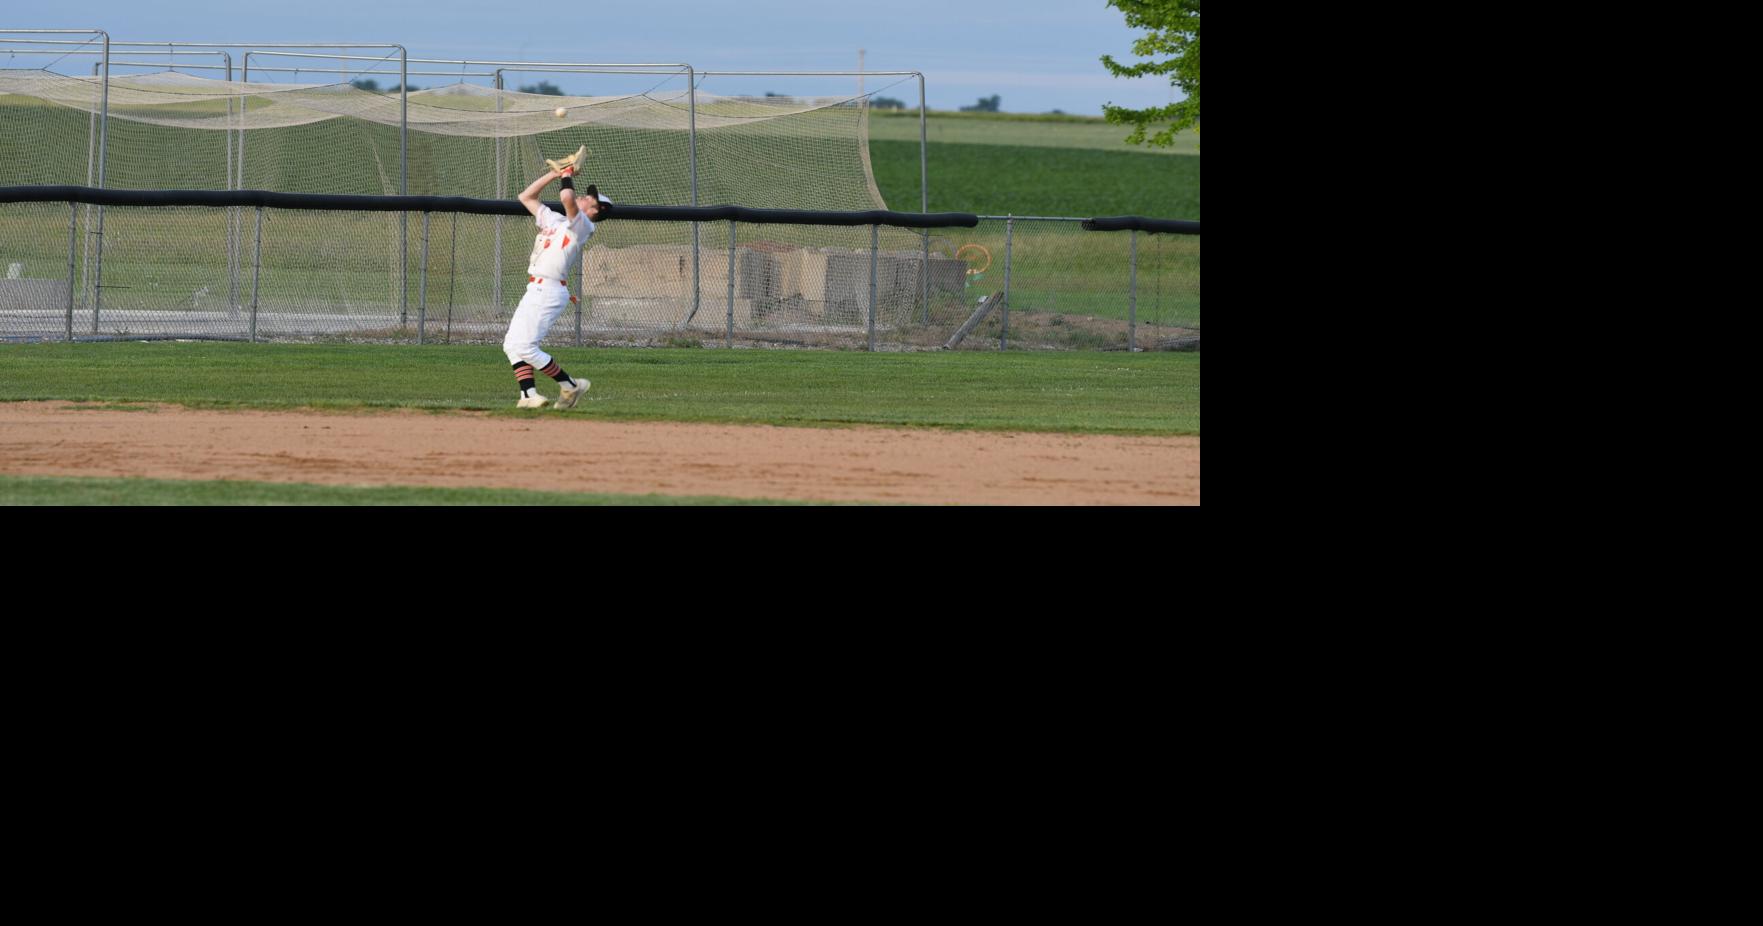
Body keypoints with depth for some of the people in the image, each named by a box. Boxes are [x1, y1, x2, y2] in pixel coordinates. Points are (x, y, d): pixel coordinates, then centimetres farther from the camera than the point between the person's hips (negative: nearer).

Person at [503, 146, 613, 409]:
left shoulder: (582, 225, -8)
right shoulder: (553, 220, 19)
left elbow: (567, 197, -26)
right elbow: (526, 197, 26)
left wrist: (567, 173, -7)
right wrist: (555, 173, 19)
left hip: (548, 291, -10)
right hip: (535, 289, 10)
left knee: (524, 346, -15)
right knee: (512, 345, 6)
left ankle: (570, 385, -6)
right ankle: (529, 395, 1)